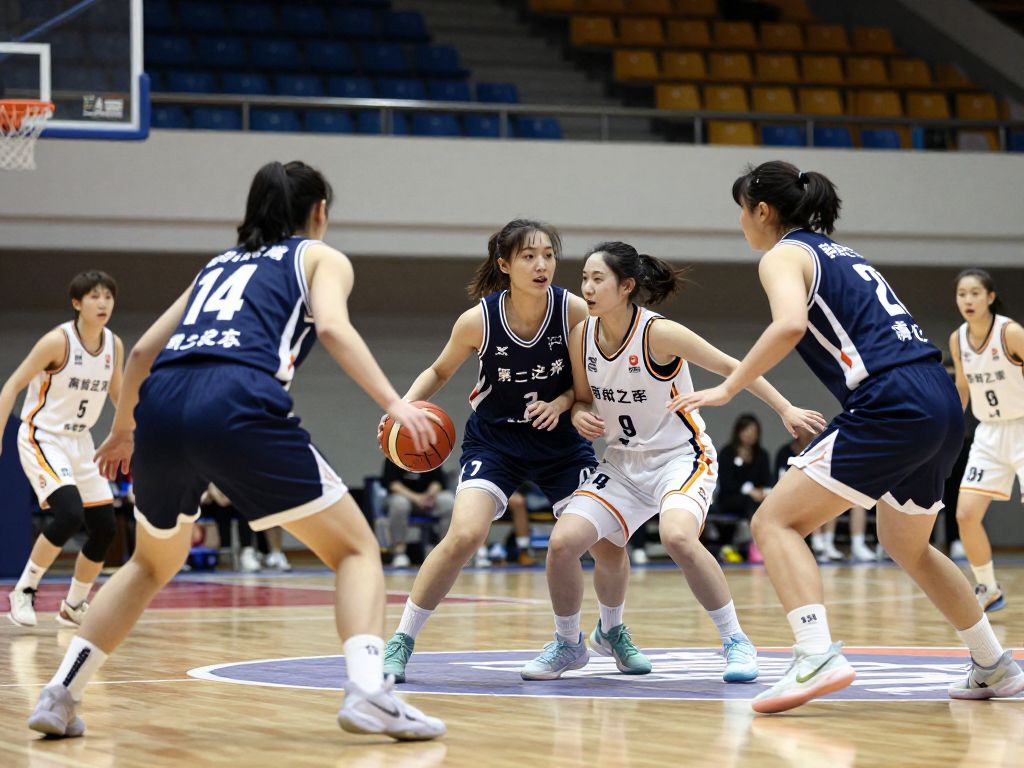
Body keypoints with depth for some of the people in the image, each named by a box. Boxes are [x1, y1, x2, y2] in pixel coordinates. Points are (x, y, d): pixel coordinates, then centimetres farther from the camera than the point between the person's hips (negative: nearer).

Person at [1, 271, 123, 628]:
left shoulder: (114, 345, 0)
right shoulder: (58, 341, -18)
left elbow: (117, 395, 15)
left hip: (79, 441, 7)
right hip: (42, 438, -7)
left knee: (105, 528, 2)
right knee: (70, 514, -26)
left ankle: (73, 607, 18)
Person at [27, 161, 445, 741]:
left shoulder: (220, 264, 34)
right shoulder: (320, 257, 20)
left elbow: (143, 352, 33)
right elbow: (332, 327, -3)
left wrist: (123, 430, 47)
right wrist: (393, 402, -8)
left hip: (162, 406, 5)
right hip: (239, 405, -5)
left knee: (153, 563, 30)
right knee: (356, 548, 6)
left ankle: (60, 694, 20)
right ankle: (368, 692, -16)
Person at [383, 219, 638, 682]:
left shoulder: (575, 312, -17)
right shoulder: (478, 320, -19)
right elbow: (439, 372, 0)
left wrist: (562, 403, -21)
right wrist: (405, 405, -18)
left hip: (560, 440, 2)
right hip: (493, 439, -2)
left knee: (611, 541, -3)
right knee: (464, 537, -23)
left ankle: (611, 631, 28)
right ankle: (401, 643, -10)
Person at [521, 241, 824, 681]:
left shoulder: (658, 334, -20)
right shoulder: (581, 336, -3)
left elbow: (731, 367, -13)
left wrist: (785, 409, -18)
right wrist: (579, 416, -12)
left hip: (681, 456, -5)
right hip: (623, 461, 5)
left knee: (677, 537, -34)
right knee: (563, 541, -13)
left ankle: (736, 642, -16)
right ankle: (567, 645, 12)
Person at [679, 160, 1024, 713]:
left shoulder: (783, 255, 1)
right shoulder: (838, 253, 27)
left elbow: (791, 324, -20)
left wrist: (729, 388, -13)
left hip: (893, 407, -9)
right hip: (942, 403, 9)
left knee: (775, 522, -7)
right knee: (906, 546, 28)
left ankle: (818, 657, -26)